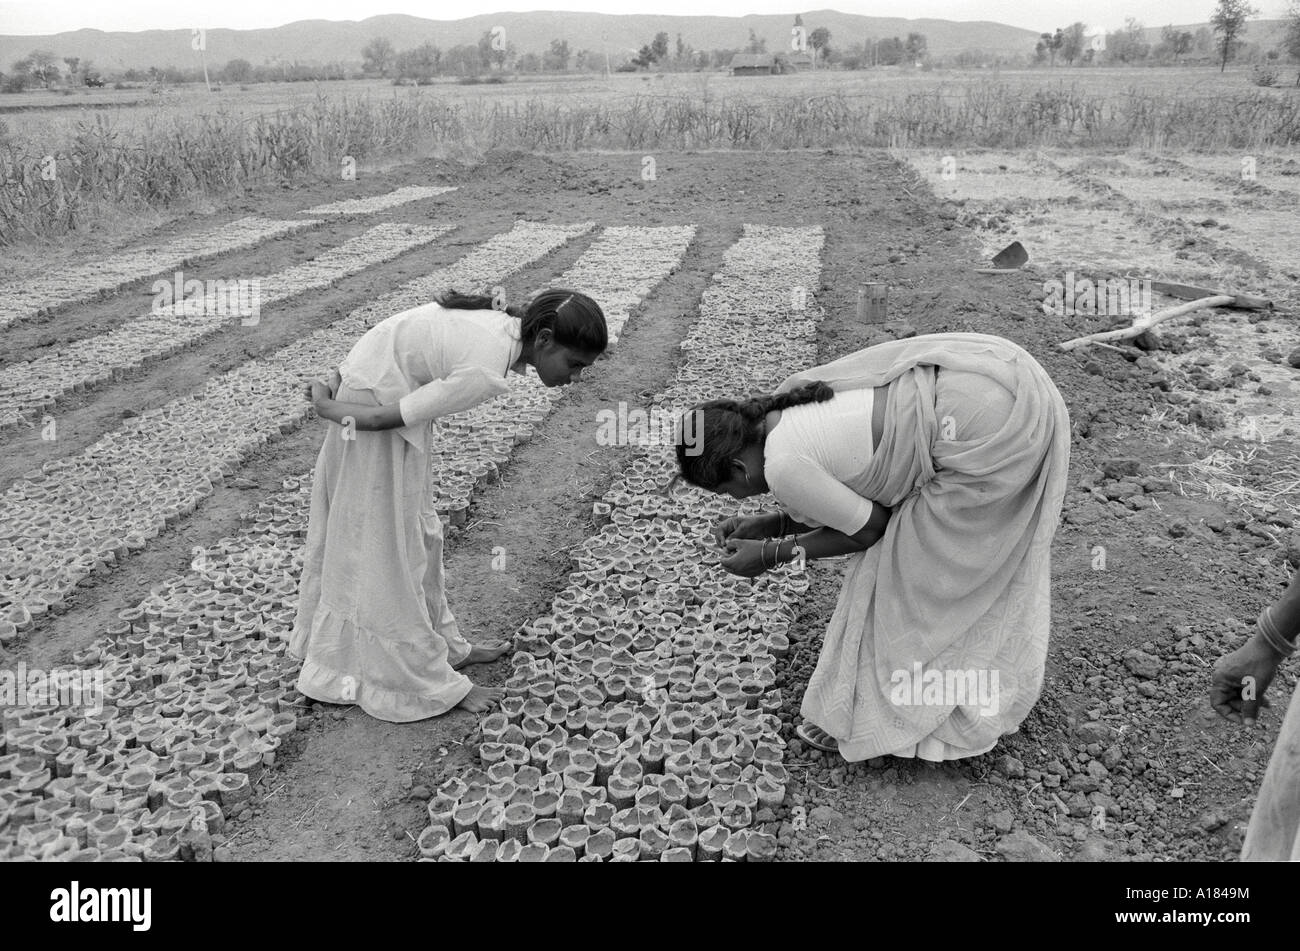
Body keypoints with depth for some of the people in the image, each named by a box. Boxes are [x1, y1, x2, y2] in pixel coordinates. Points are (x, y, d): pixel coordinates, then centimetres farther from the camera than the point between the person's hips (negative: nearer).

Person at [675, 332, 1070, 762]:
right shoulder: (791, 397, 10)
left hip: (983, 427, -10)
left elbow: (870, 527, -2)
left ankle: (872, 716, 23)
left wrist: (773, 554, 5)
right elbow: (851, 498, 19)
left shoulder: (783, 468, -16)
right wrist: (768, 525, 15)